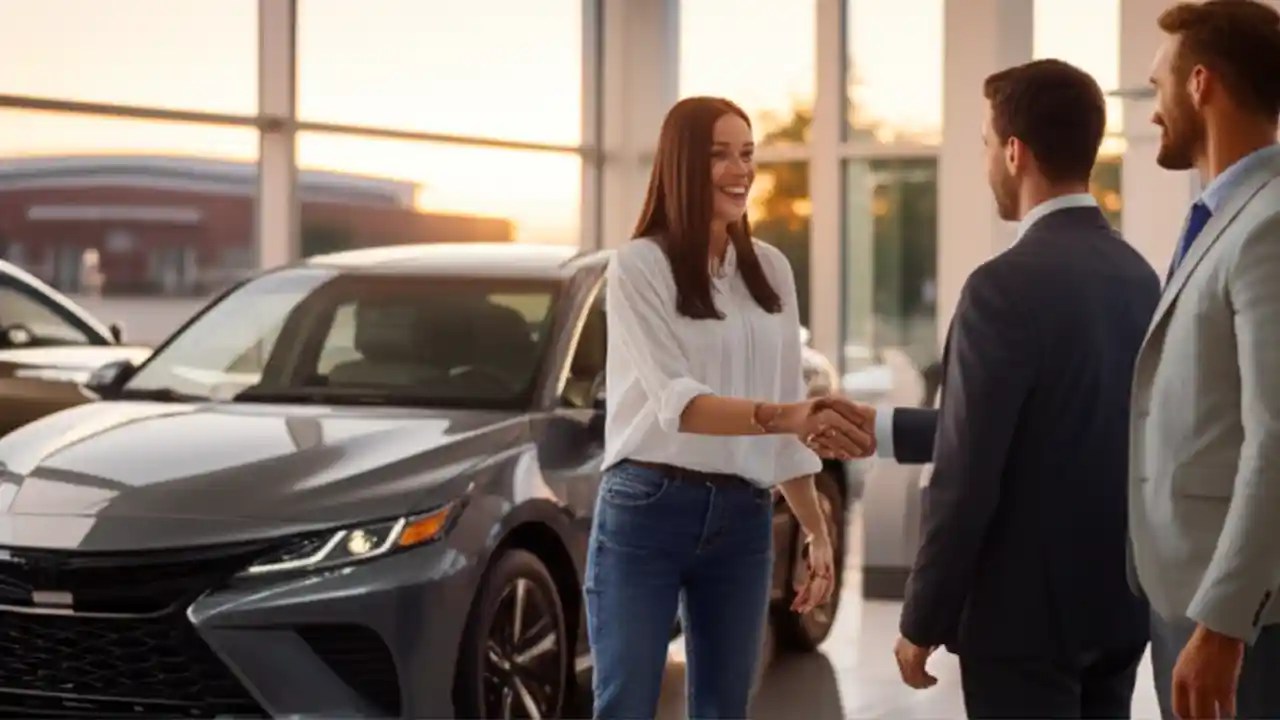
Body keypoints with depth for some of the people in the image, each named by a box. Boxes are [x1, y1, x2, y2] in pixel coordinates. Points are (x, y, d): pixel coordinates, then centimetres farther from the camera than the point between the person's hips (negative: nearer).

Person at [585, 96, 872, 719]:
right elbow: (675, 401, -18)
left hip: (743, 520, 5)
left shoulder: (770, 269, 11)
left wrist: (816, 530, 12)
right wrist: (784, 416, -34)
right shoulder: (639, 266, -6)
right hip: (647, 512, -5)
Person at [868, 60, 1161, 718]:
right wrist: (884, 430, 22)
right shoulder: (1137, 274, 8)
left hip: (1027, 609, -8)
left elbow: (967, 476, -19)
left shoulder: (1007, 286, -18)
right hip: (1116, 599, 8)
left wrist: (922, 623, -9)